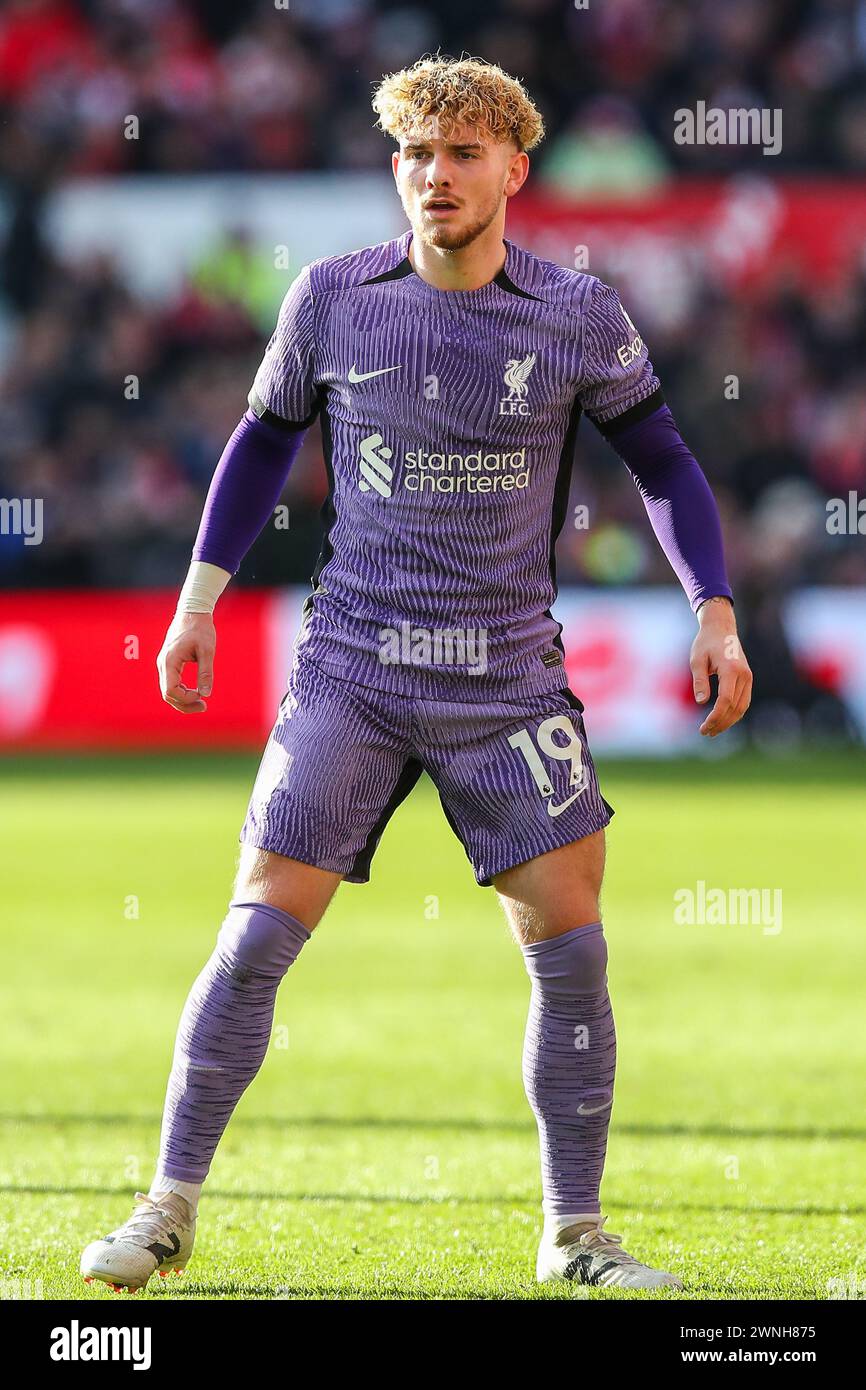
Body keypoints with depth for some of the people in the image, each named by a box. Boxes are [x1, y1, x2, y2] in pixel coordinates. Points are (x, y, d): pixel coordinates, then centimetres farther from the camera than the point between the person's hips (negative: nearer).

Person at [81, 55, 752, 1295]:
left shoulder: (581, 318, -3)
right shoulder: (333, 299, -1)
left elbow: (662, 461, 10)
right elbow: (265, 437, 14)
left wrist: (715, 613, 1)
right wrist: (199, 600, 10)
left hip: (510, 680, 0)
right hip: (351, 670, 0)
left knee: (571, 949, -4)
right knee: (257, 935, -7)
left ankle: (576, 1236, 10)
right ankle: (169, 1209, 5)